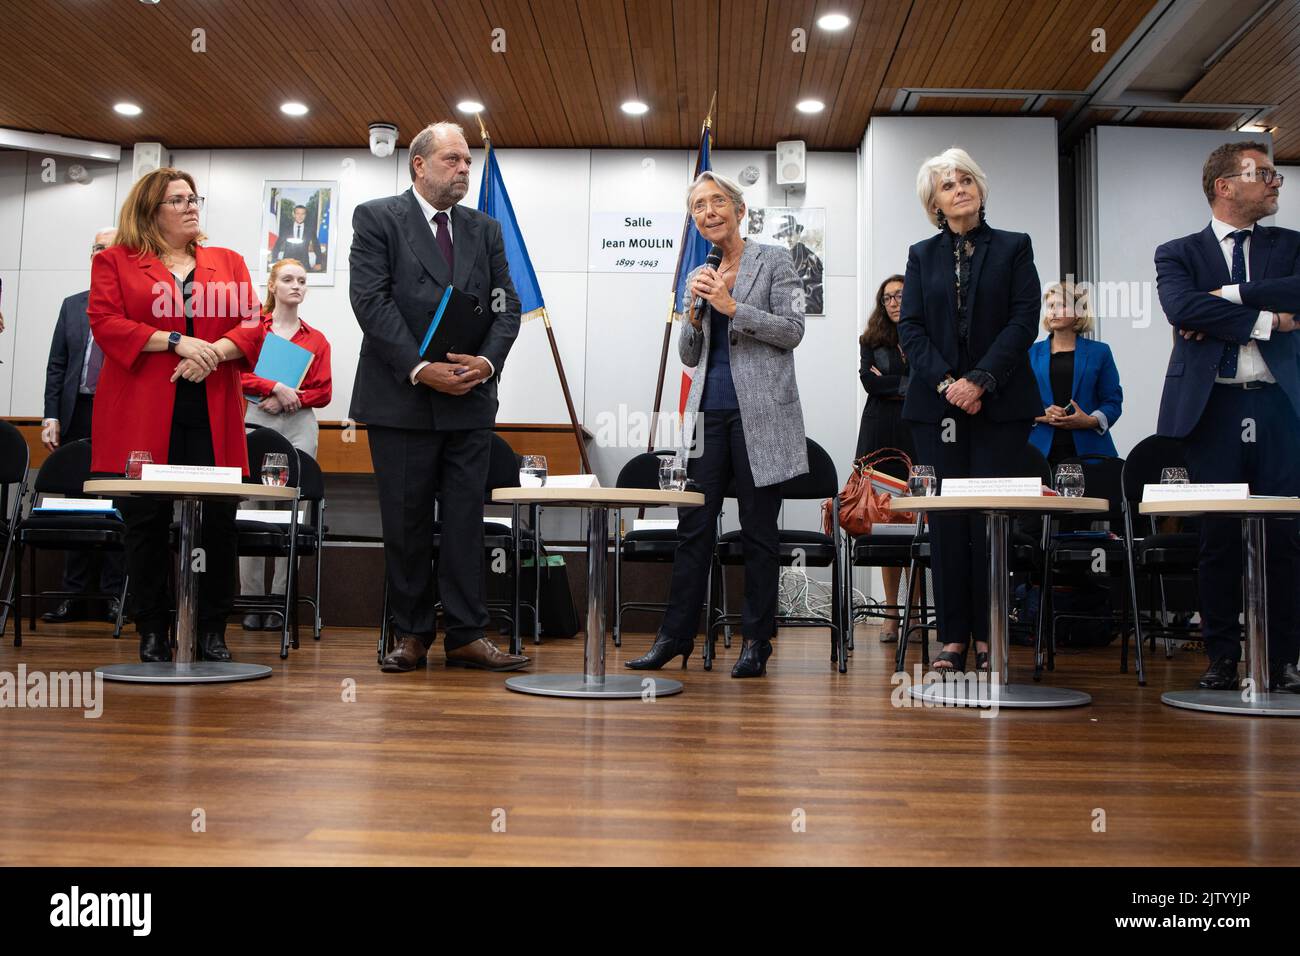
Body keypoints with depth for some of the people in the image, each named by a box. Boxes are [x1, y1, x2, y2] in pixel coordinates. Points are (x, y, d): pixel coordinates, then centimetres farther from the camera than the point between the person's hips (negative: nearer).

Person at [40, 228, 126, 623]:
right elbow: (56, 366, 12)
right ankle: (74, 594, 13)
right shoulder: (73, 305, 15)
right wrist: (52, 416, 3)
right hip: (78, 414, 4)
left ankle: (114, 594, 7)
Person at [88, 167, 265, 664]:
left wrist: (214, 352, -12)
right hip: (142, 415, -2)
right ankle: (152, 633, 12)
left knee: (219, 521, -3)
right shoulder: (114, 261, 10)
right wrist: (176, 341, -14)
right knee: (146, 522, 0)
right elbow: (105, 322, -3)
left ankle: (212, 632, 8)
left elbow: (253, 324, 8)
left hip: (211, 414, 2)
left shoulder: (228, 262, 17)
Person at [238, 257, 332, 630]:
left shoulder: (316, 340, 13)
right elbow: (238, 373, -2)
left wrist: (288, 400, -7)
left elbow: (323, 391, 6)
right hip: (254, 421, -1)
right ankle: (251, 602, 4)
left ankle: (280, 603, 3)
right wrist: (277, 387, -12)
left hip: (298, 426, 1)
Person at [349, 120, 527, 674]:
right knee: (406, 522, 4)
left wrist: (488, 362, -10)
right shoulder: (377, 219, 1)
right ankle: (410, 634, 15)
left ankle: (466, 636, 8)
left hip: (471, 400, 4)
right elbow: (371, 300, -9)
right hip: (401, 398, -3)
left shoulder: (485, 230, 15)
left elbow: (506, 307, 9)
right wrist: (420, 369, -17)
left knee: (466, 520, 3)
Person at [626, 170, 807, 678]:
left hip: (760, 413, -4)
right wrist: (696, 312, -3)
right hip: (709, 413, 5)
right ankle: (675, 635, 10)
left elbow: (791, 330, -7)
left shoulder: (773, 260, 3)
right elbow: (689, 355, 15)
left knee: (758, 531, 1)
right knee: (694, 527, 3)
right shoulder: (699, 276, 17)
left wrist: (730, 306, -13)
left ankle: (756, 641, 10)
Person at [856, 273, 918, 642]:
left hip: (917, 432, -2)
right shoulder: (871, 341, 15)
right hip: (881, 434, 2)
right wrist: (909, 385, -3)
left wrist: (890, 383, -3)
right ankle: (891, 613, 6)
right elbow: (868, 380, 0)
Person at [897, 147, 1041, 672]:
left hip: (999, 404, -1)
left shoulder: (1014, 248, 9)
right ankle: (954, 638, 5)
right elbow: (910, 328, 4)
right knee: (946, 520, 0)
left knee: (991, 519, -4)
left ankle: (988, 637, 4)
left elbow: (1024, 321, -2)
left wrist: (979, 381, -13)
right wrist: (946, 383, -11)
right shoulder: (922, 256, 14)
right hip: (936, 405, 2)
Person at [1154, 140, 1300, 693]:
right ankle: (1223, 657, 11)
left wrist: (1228, 295, -9)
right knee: (1218, 536, 2)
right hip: (1212, 405, -2)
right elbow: (1181, 306, -12)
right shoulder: (1178, 253, 9)